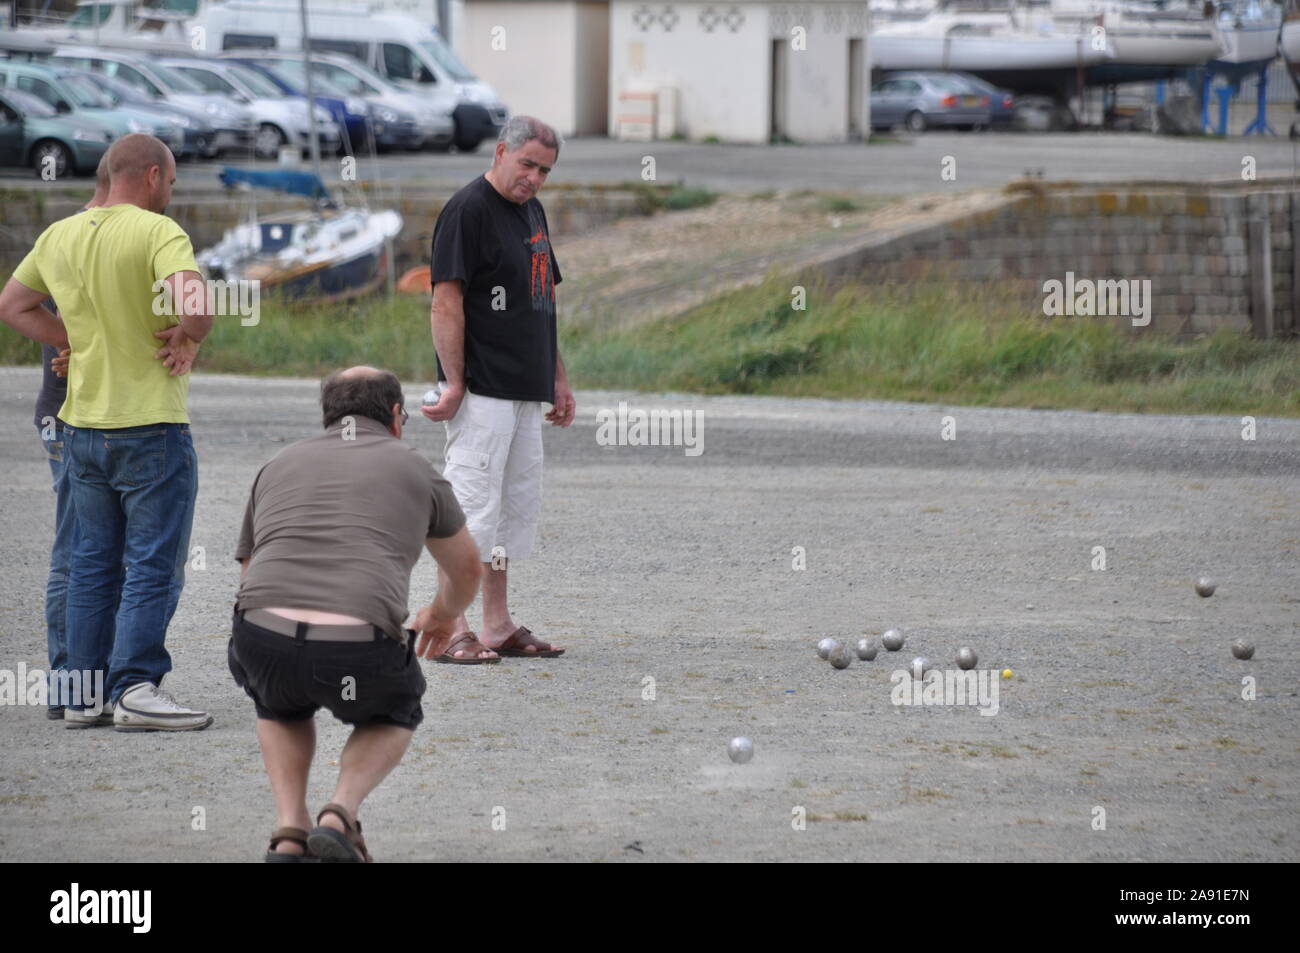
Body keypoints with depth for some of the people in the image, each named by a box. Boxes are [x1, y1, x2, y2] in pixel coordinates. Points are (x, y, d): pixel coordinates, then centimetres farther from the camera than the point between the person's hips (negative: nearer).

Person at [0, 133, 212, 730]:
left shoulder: (58, 237, 8)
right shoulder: (159, 233, -13)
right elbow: (195, 306, -29)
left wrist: (76, 345, 12)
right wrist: (189, 342, -9)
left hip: (82, 424, 7)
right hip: (151, 424, -7)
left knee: (94, 561, 13)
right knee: (154, 565, -2)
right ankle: (136, 689, -7)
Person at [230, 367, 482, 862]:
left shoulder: (278, 466, 27)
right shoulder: (414, 469, 22)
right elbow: (465, 567, 39)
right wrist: (441, 614, 62)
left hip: (261, 645, 2)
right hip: (359, 658, -2)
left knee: (281, 704, 38)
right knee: (395, 711, 33)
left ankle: (290, 830, 16)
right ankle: (339, 816, 7)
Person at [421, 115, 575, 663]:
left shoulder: (531, 211, 16)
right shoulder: (467, 211, -11)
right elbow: (446, 302, -16)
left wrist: (558, 377, 20)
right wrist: (454, 384, -19)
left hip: (526, 391, 9)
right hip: (481, 390, -9)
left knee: (516, 506, 12)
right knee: (472, 503, -10)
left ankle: (497, 627, 18)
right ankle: (449, 630, -9)